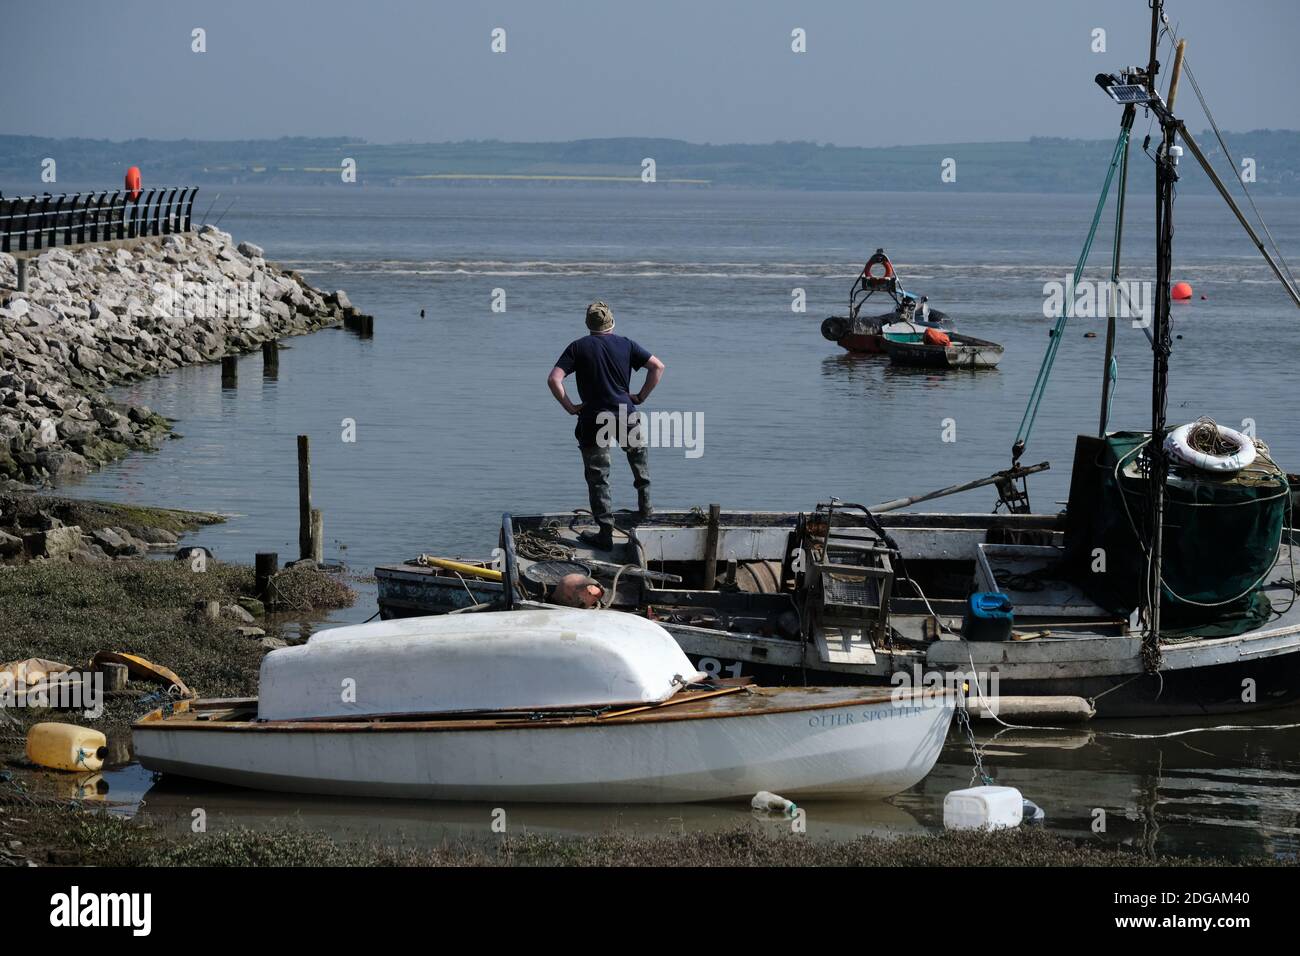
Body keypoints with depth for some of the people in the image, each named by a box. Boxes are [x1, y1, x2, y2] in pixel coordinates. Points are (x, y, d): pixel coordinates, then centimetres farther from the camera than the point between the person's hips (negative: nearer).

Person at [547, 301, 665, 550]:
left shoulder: (579, 347, -1)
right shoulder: (625, 345, 5)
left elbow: (554, 380, -11)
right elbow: (657, 367, 4)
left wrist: (570, 407, -2)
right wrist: (641, 397, 10)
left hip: (594, 420, -2)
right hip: (626, 415, 2)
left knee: (598, 477, 4)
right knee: (638, 454, 32)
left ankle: (605, 533, 4)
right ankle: (645, 505, 32)